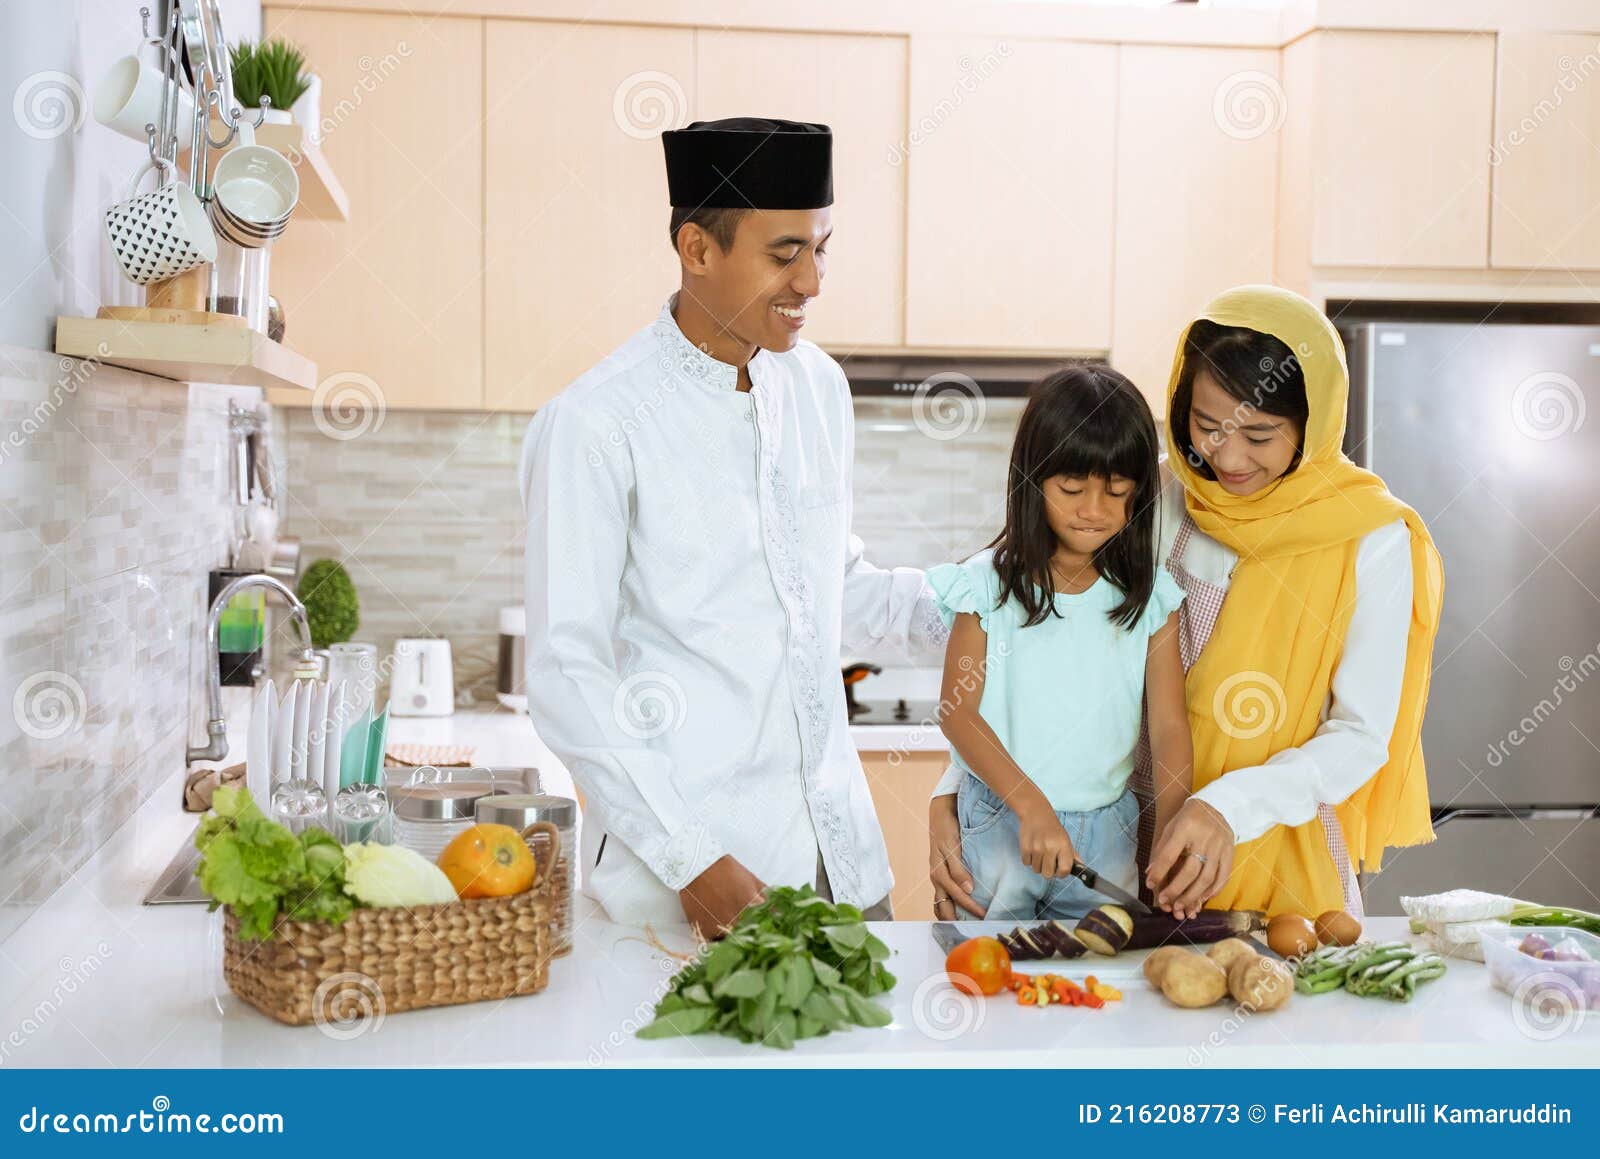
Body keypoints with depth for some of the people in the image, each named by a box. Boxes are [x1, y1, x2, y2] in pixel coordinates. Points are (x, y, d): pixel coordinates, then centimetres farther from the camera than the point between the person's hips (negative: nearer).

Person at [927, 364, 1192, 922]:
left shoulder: (1152, 597, -1)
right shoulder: (990, 585, -5)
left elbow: (1169, 727, -6)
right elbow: (958, 710, -8)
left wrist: (1170, 836, -20)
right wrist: (1032, 806, -20)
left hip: (1108, 837, 2)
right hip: (998, 830, -1)